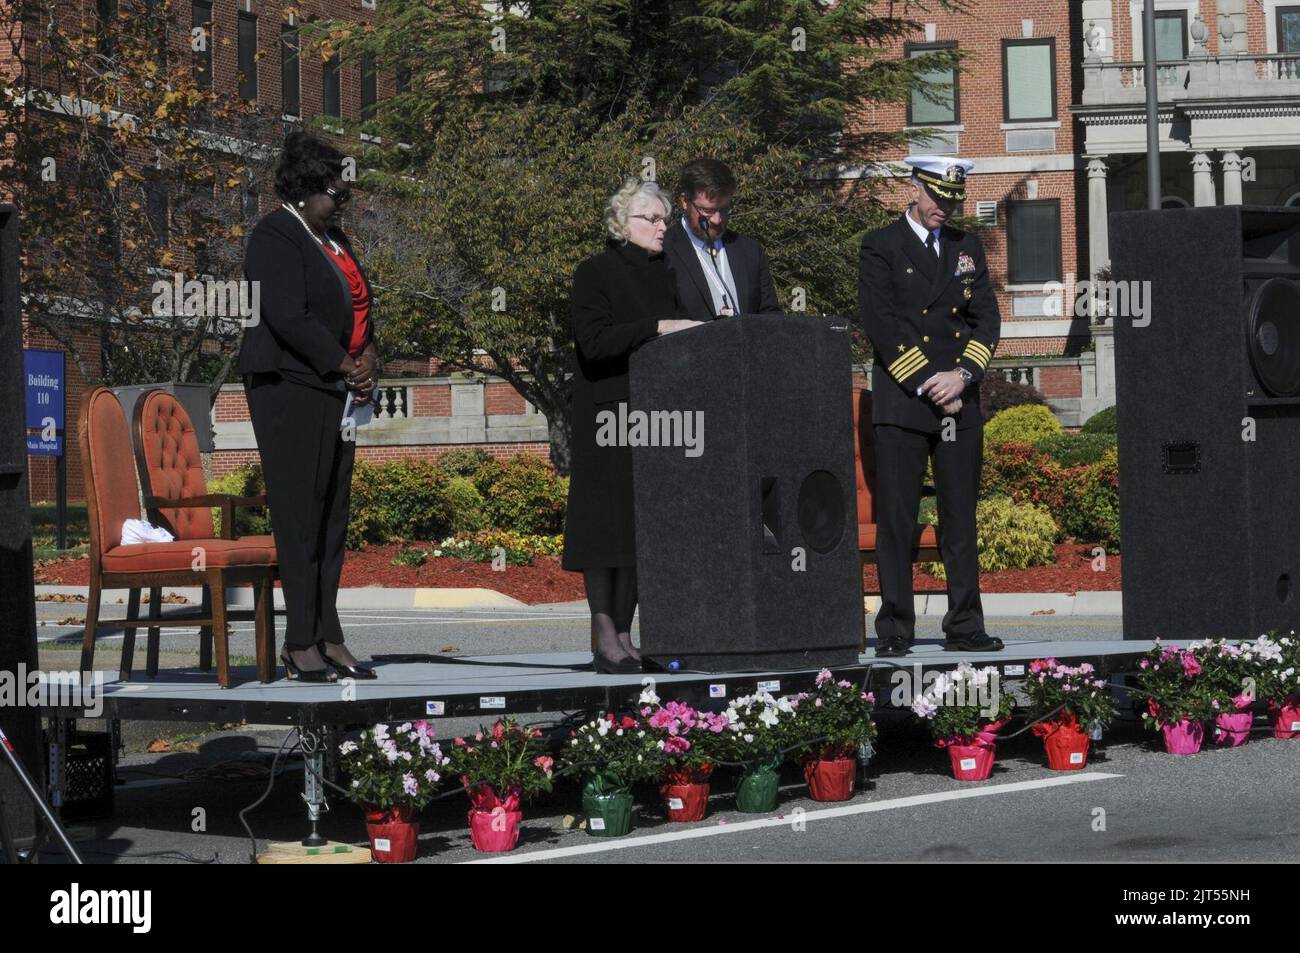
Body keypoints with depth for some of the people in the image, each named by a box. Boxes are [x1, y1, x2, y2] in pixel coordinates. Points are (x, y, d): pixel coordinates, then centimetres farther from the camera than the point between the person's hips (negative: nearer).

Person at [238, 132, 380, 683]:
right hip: (289, 386, -9)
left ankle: (327, 638, 10)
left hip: (334, 391, 9)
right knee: (299, 515, -9)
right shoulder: (276, 238, -9)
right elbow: (288, 317, -18)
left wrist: (369, 356, 3)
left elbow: (357, 307, 22)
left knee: (332, 516, 7)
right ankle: (301, 645, -7)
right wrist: (344, 364, -13)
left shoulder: (332, 239, 18)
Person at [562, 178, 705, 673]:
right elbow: (594, 340, -16)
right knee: (608, 519, -7)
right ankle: (604, 636, -5)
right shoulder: (596, 273, -4)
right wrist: (657, 328, -20)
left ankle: (624, 635, 6)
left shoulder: (662, 276, 18)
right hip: (607, 414, -6)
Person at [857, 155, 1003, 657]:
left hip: (960, 404, 4)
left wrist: (961, 376, -6)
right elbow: (881, 323, -8)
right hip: (900, 404, -4)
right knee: (896, 520, -4)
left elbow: (988, 319, 10)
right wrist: (927, 384, -12)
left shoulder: (967, 247, 16)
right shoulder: (880, 247, 1)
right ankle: (894, 630, 0)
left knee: (961, 518, 5)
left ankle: (965, 627, 9)